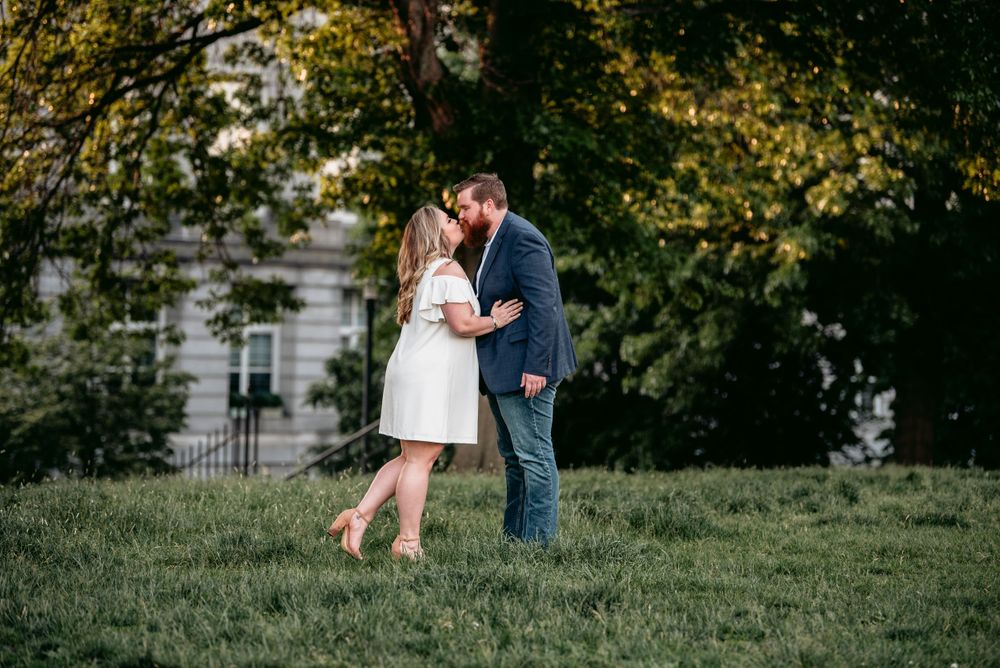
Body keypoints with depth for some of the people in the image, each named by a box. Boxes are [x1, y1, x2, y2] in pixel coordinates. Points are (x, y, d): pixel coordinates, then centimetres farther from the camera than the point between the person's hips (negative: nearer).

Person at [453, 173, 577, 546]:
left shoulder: (523, 240, -15)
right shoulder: (494, 242, 17)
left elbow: (543, 306, -22)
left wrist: (536, 366, -26)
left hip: (525, 371, -11)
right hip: (500, 371, 11)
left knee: (534, 455, -7)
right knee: (513, 456, 15)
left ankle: (537, 541, -5)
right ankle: (513, 538, 21)